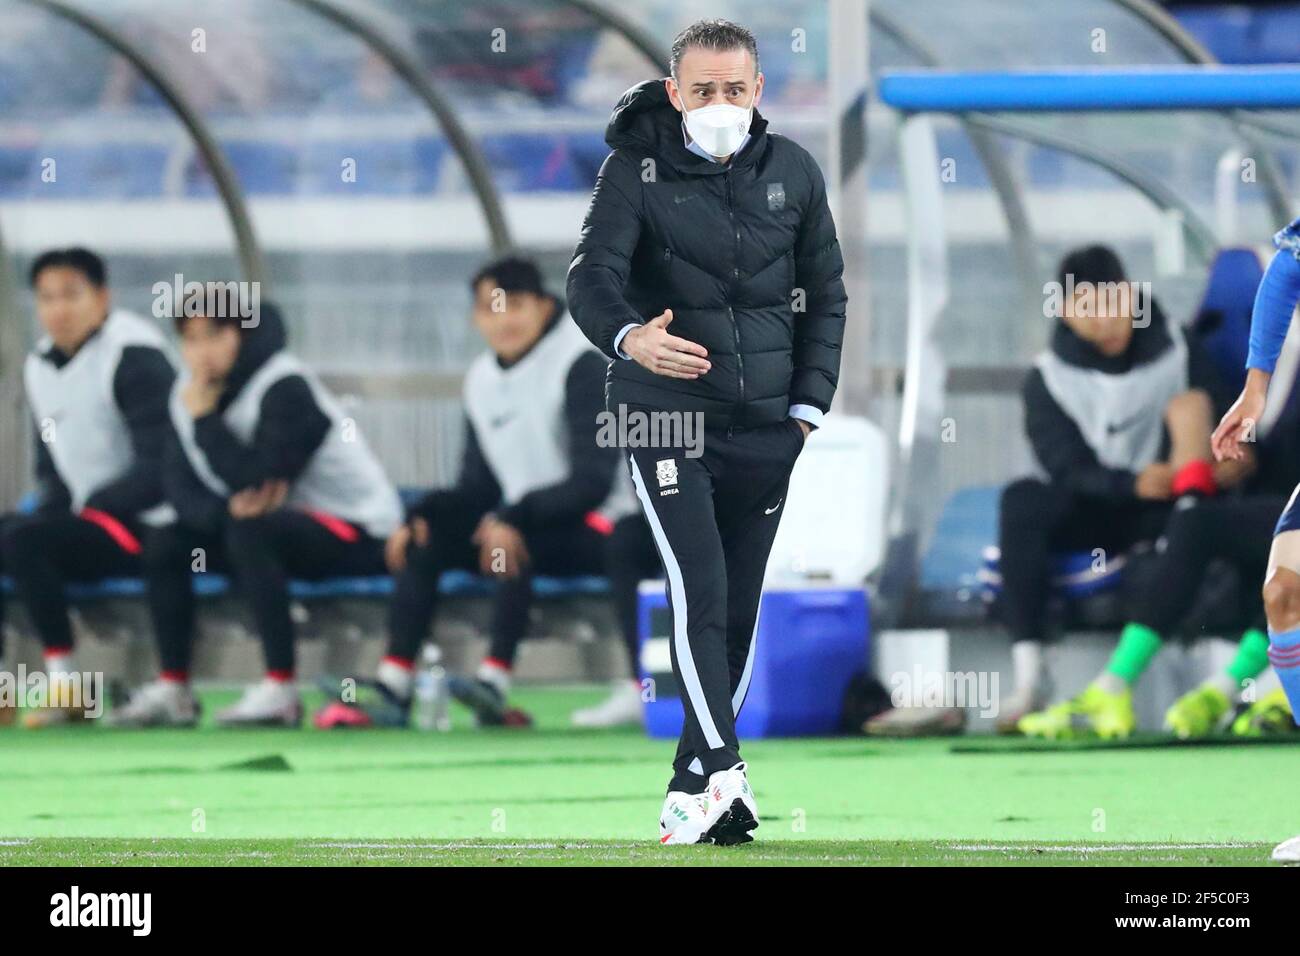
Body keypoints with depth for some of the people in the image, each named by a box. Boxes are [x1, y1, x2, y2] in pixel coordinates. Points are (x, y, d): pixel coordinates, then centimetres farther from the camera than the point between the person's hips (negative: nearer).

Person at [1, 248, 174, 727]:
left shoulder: (134, 358, -13)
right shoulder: (39, 367, 11)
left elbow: (162, 464, -18)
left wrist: (92, 507, -19)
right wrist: (49, 509, 0)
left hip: (145, 526, -9)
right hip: (87, 522, 9)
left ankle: (67, 683, -21)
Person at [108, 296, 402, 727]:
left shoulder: (285, 388, -21)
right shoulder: (189, 391, 0)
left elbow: (257, 481, -28)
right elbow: (181, 487, -3)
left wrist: (205, 419, -25)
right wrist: (227, 509, -23)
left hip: (359, 531, -8)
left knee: (250, 532, -34)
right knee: (164, 543, -3)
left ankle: (281, 692, -33)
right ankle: (172, 690, 0)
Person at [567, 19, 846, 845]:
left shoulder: (793, 173, 5)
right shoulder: (635, 173, -6)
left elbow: (826, 295, 12)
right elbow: (592, 274, -19)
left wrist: (809, 406, 3)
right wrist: (627, 336, -40)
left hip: (767, 427, 4)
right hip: (664, 418, -4)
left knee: (742, 608, 7)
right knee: (702, 592, -17)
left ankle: (692, 790, 17)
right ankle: (724, 772, -23)